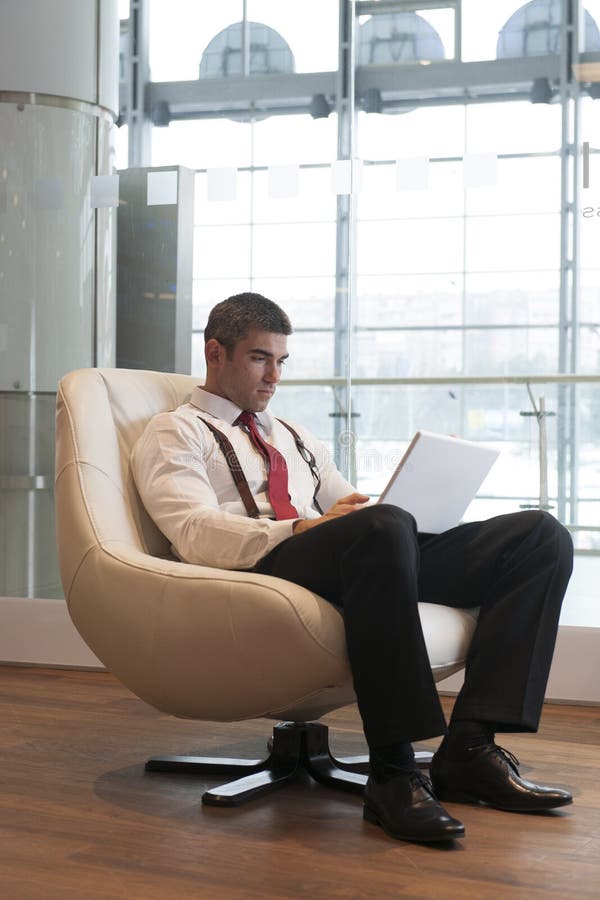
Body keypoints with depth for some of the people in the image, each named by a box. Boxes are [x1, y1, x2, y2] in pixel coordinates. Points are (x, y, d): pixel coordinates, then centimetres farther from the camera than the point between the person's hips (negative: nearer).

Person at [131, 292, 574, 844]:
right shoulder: (176, 433, 13)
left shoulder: (297, 440, 35)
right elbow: (197, 534, -6)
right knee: (383, 527, -41)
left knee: (542, 536, -11)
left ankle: (469, 748, -21)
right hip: (259, 571, -7)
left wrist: (422, 514, 3)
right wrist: (302, 529, -21)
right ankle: (392, 774, -37)